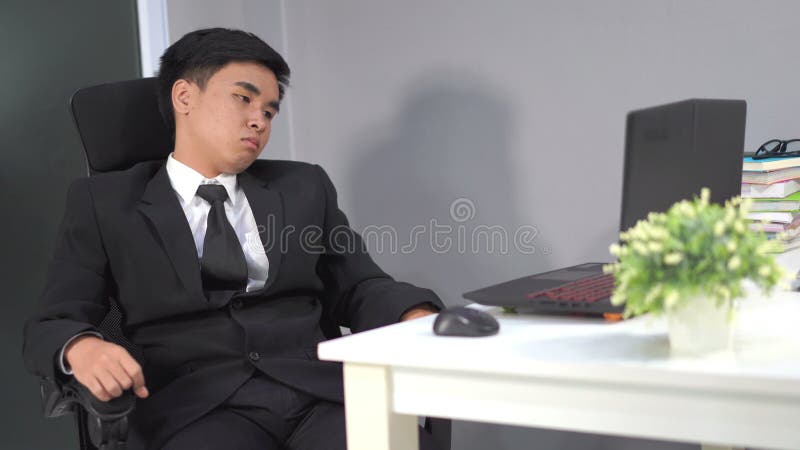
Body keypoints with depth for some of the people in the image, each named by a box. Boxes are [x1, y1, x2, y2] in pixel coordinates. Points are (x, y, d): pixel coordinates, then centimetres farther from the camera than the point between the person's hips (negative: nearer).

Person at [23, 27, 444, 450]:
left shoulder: (304, 187, 21)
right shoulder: (103, 202, 13)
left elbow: (358, 286, 18)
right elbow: (52, 324, 7)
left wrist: (419, 318, -5)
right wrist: (82, 348, -17)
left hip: (318, 388, 2)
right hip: (195, 405, -1)